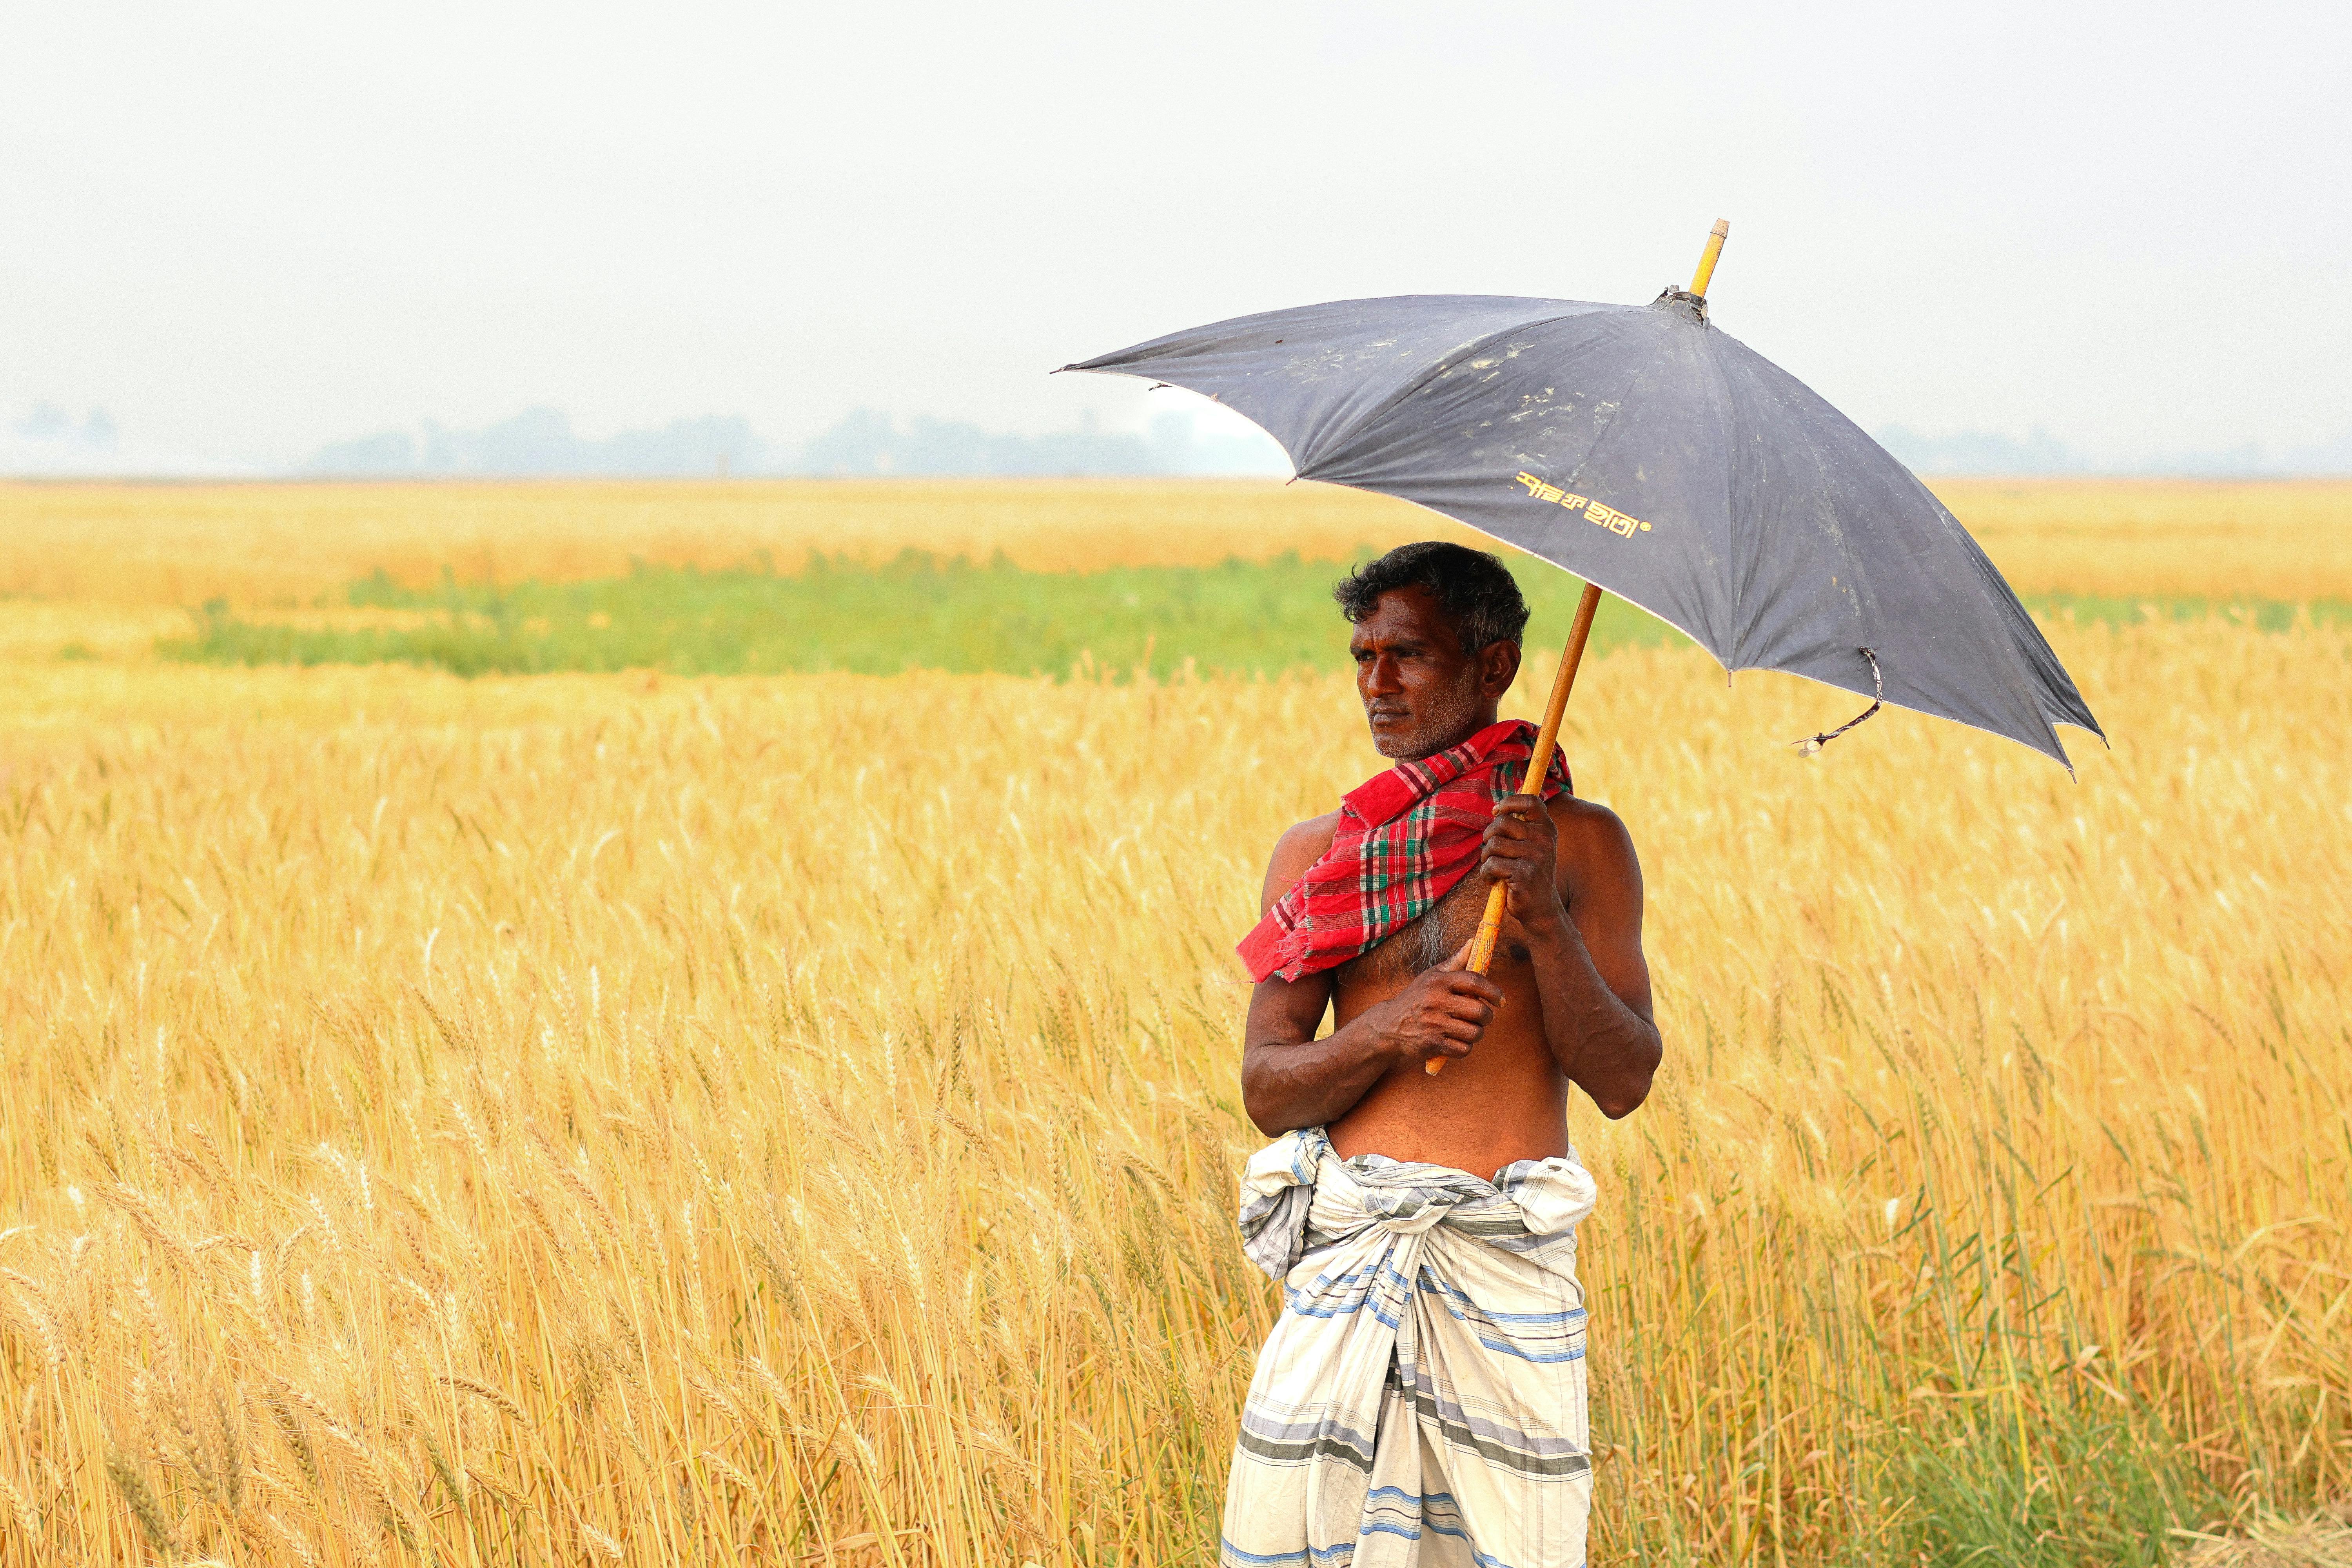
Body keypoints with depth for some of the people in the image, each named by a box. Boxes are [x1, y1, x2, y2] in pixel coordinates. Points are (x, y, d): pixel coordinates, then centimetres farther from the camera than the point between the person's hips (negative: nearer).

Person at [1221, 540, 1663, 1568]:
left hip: (1504, 1261, -2)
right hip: (1347, 1247, 2)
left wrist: (1543, 916, -16)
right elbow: (1266, 1087, 6)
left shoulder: (1580, 843, 5)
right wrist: (1389, 1030, -13)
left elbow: (1624, 1083, -4)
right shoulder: (1315, 853, 13)